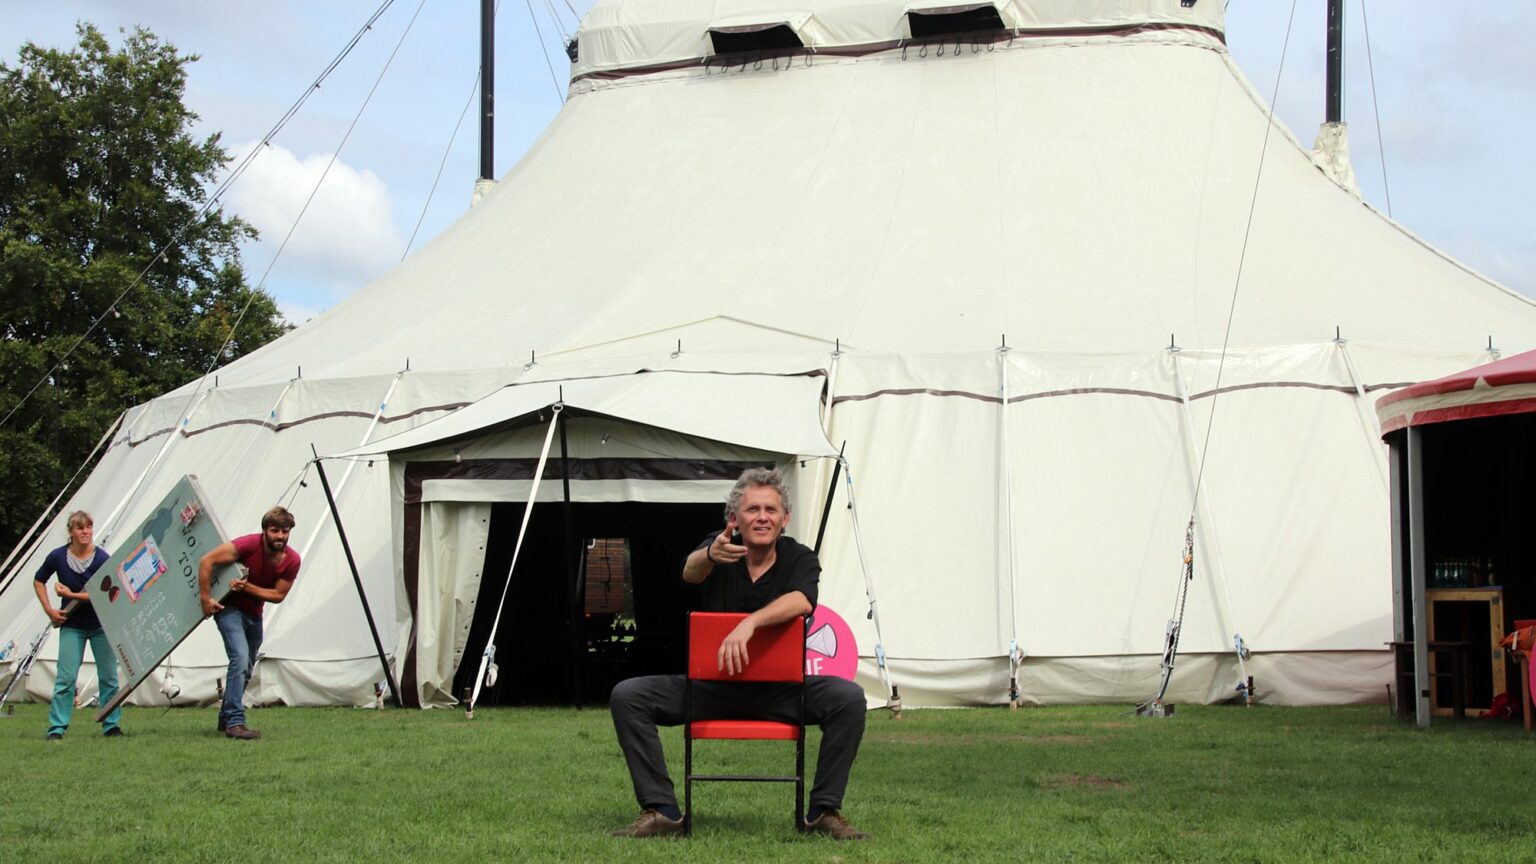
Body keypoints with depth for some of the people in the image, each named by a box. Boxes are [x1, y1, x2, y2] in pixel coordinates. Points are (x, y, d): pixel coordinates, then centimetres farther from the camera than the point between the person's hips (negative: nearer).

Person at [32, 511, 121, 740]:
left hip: (101, 625, 0)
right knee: (65, 678, -4)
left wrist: (70, 595, -18)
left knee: (108, 676, 5)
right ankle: (56, 728, 1)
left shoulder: (102, 558, -14)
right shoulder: (58, 557, -8)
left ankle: (111, 725, 15)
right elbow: (39, 581, 8)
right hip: (72, 626, 0)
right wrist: (49, 610, 0)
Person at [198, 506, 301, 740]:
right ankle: (234, 722, -25)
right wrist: (205, 598, -27)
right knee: (240, 658, -24)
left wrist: (248, 587, -25)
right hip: (229, 608, -7)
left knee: (245, 670, 17)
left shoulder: (292, 561, -13)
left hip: (254, 614, 7)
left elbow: (278, 595, -10)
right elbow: (207, 561, -27)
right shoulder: (249, 545, -27)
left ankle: (226, 718, 36)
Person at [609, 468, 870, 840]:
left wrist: (749, 623, -43)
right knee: (627, 696, -18)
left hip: (780, 690, -1)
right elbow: (690, 571, -26)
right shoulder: (719, 549, -2)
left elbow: (801, 601, -26)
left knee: (849, 698, -26)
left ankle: (824, 811, -13)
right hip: (711, 685, 1)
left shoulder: (799, 559, -4)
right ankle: (661, 810, -13)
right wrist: (710, 555, -51)